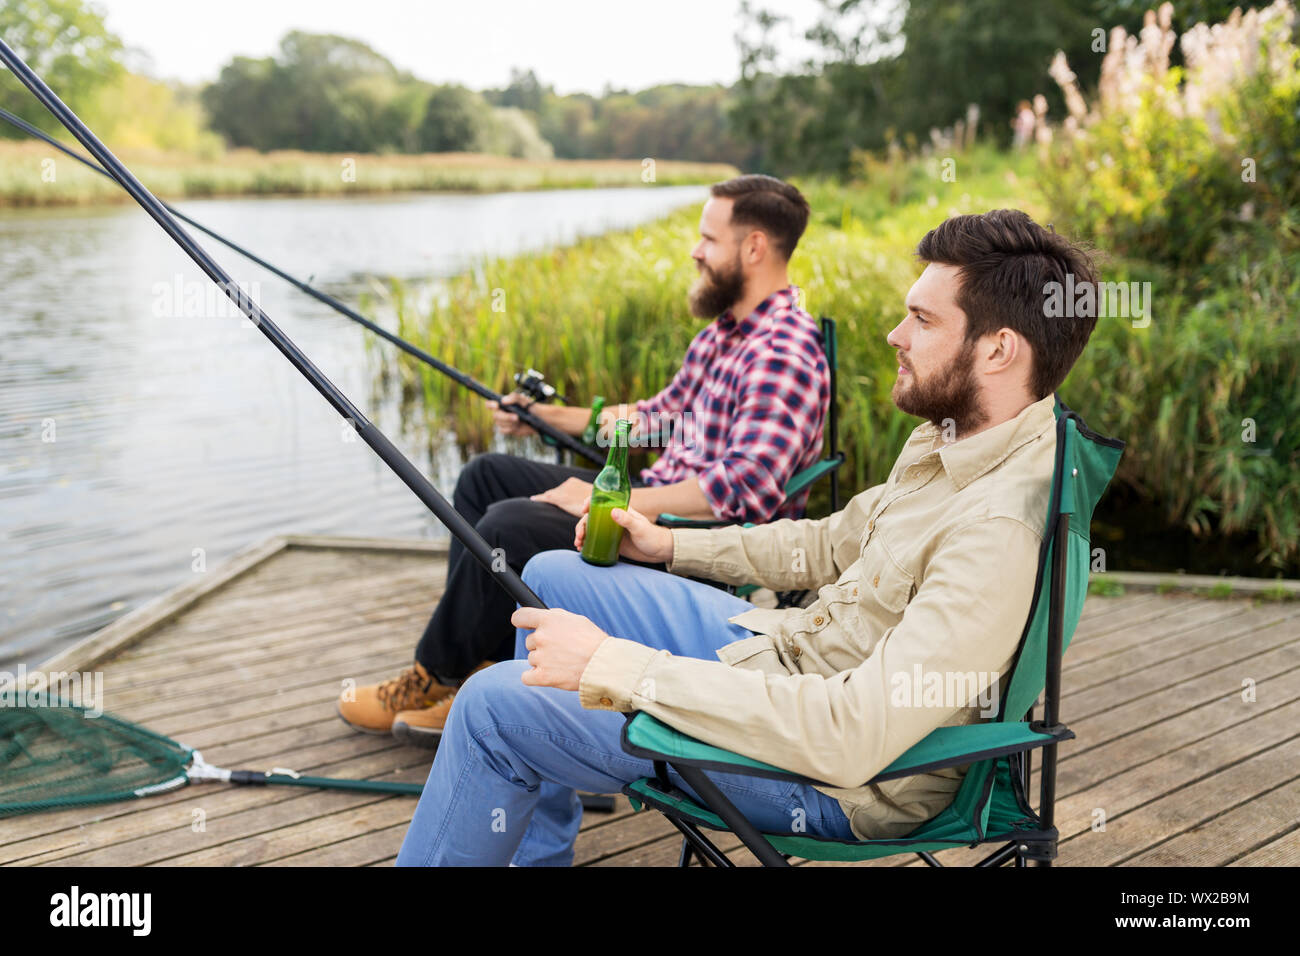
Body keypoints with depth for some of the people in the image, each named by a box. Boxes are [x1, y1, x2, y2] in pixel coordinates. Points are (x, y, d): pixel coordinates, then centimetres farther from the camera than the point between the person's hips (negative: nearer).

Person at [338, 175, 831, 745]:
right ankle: (486, 673, 3)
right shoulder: (721, 331, 13)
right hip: (657, 499, 11)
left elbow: (745, 491, -31)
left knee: (509, 526, -24)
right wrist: (549, 415, 22)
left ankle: (432, 678, 1)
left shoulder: (785, 355, -21)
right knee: (485, 477, 11)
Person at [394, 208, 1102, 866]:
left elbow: (855, 737, -37)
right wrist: (671, 546, 10)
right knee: (552, 577, 17)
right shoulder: (953, 435, 0)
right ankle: (536, 851, 30)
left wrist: (613, 665, -33)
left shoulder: (999, 528, -32)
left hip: (832, 779, -10)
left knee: (493, 704, -13)